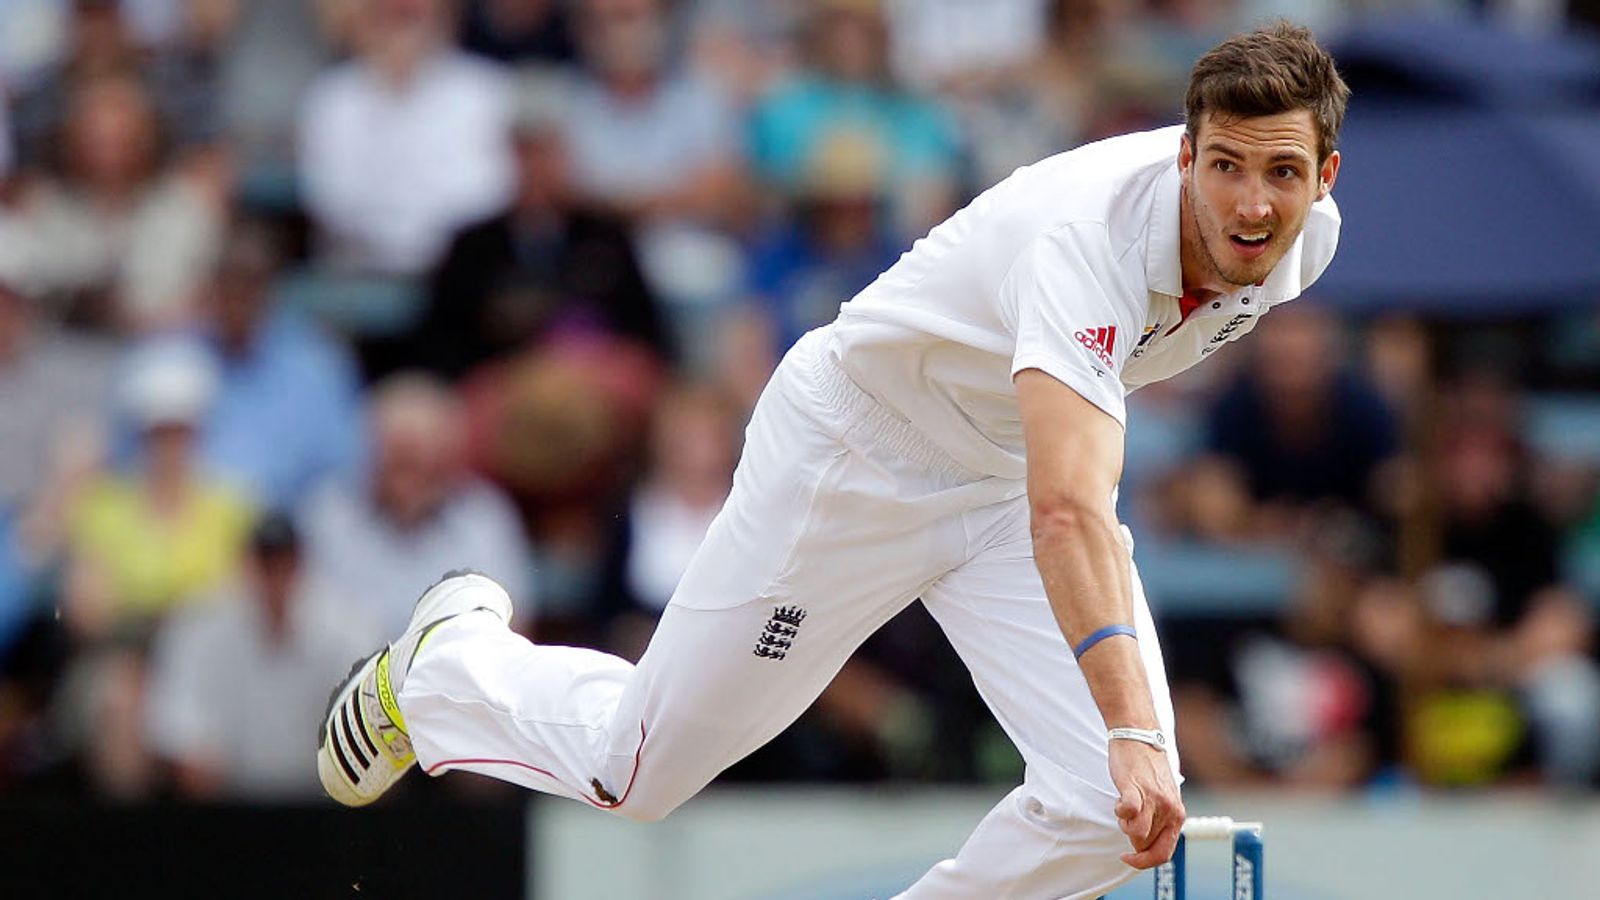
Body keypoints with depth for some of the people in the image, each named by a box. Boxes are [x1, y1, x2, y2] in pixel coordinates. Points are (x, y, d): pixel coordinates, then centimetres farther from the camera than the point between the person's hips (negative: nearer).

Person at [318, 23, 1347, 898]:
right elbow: (1067, 513, -51)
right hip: (857, 454, -6)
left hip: (1015, 473, 6)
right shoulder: (1089, 233, -40)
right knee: (636, 775, 6)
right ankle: (449, 652, 40)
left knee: (1113, 806, -16)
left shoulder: (1307, 234, -15)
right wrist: (1130, 727, -61)